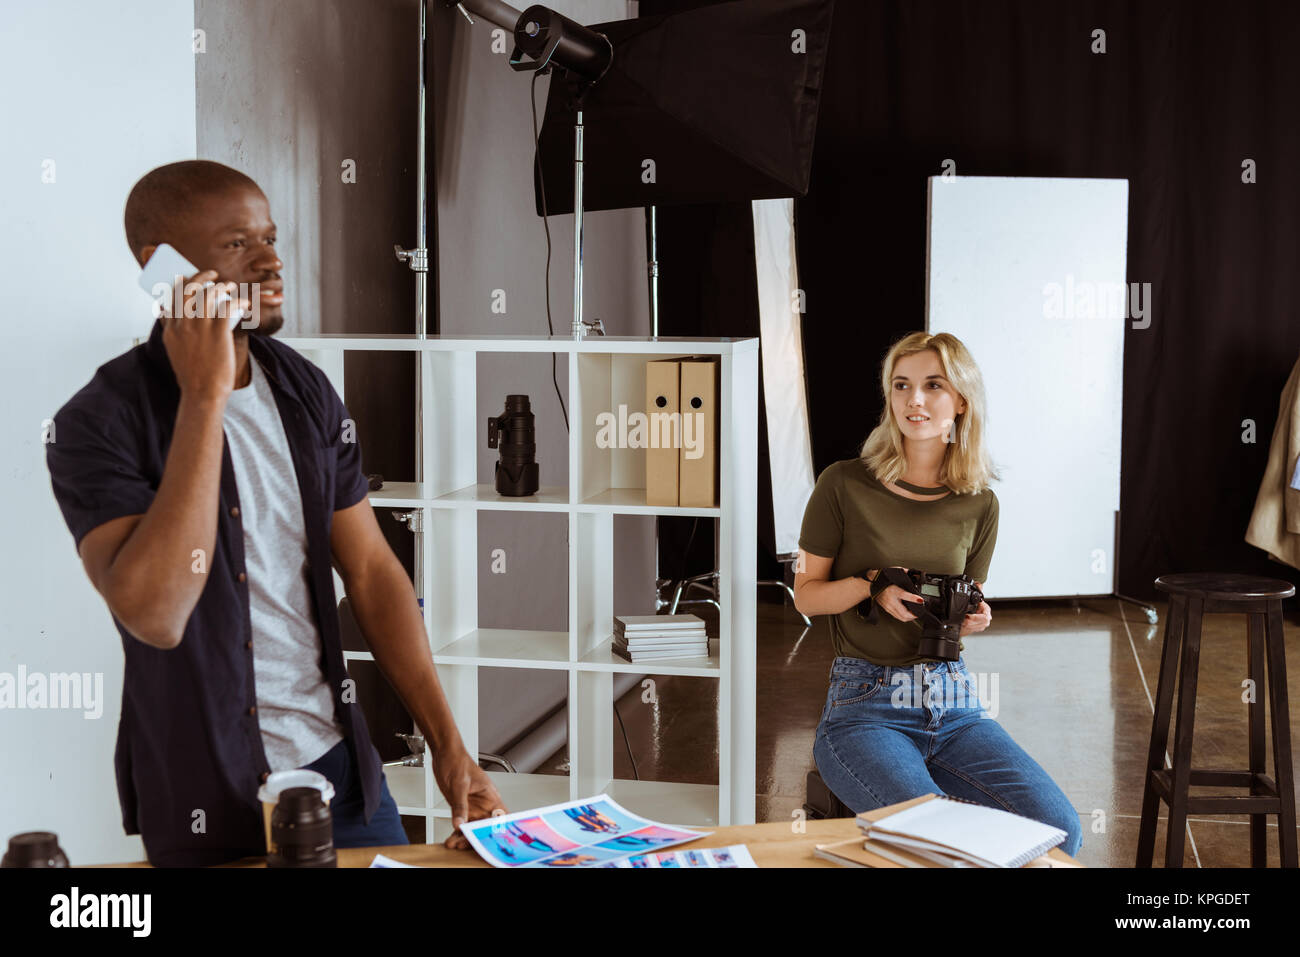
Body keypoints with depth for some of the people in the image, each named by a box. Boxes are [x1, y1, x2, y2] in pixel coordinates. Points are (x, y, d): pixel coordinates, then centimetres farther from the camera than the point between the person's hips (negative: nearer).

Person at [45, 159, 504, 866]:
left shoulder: (307, 391, 3)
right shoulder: (99, 422, -16)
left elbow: (371, 570, 5)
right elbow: (154, 614, -30)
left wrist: (448, 747, 0)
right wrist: (205, 396, -28)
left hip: (339, 760, 5)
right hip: (207, 802, -5)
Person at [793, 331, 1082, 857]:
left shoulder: (978, 504, 8)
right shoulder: (844, 486, -3)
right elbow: (806, 595, 4)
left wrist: (972, 618, -4)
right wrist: (872, 586, -15)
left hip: (954, 702, 4)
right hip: (866, 704, -4)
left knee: (1058, 827, -16)